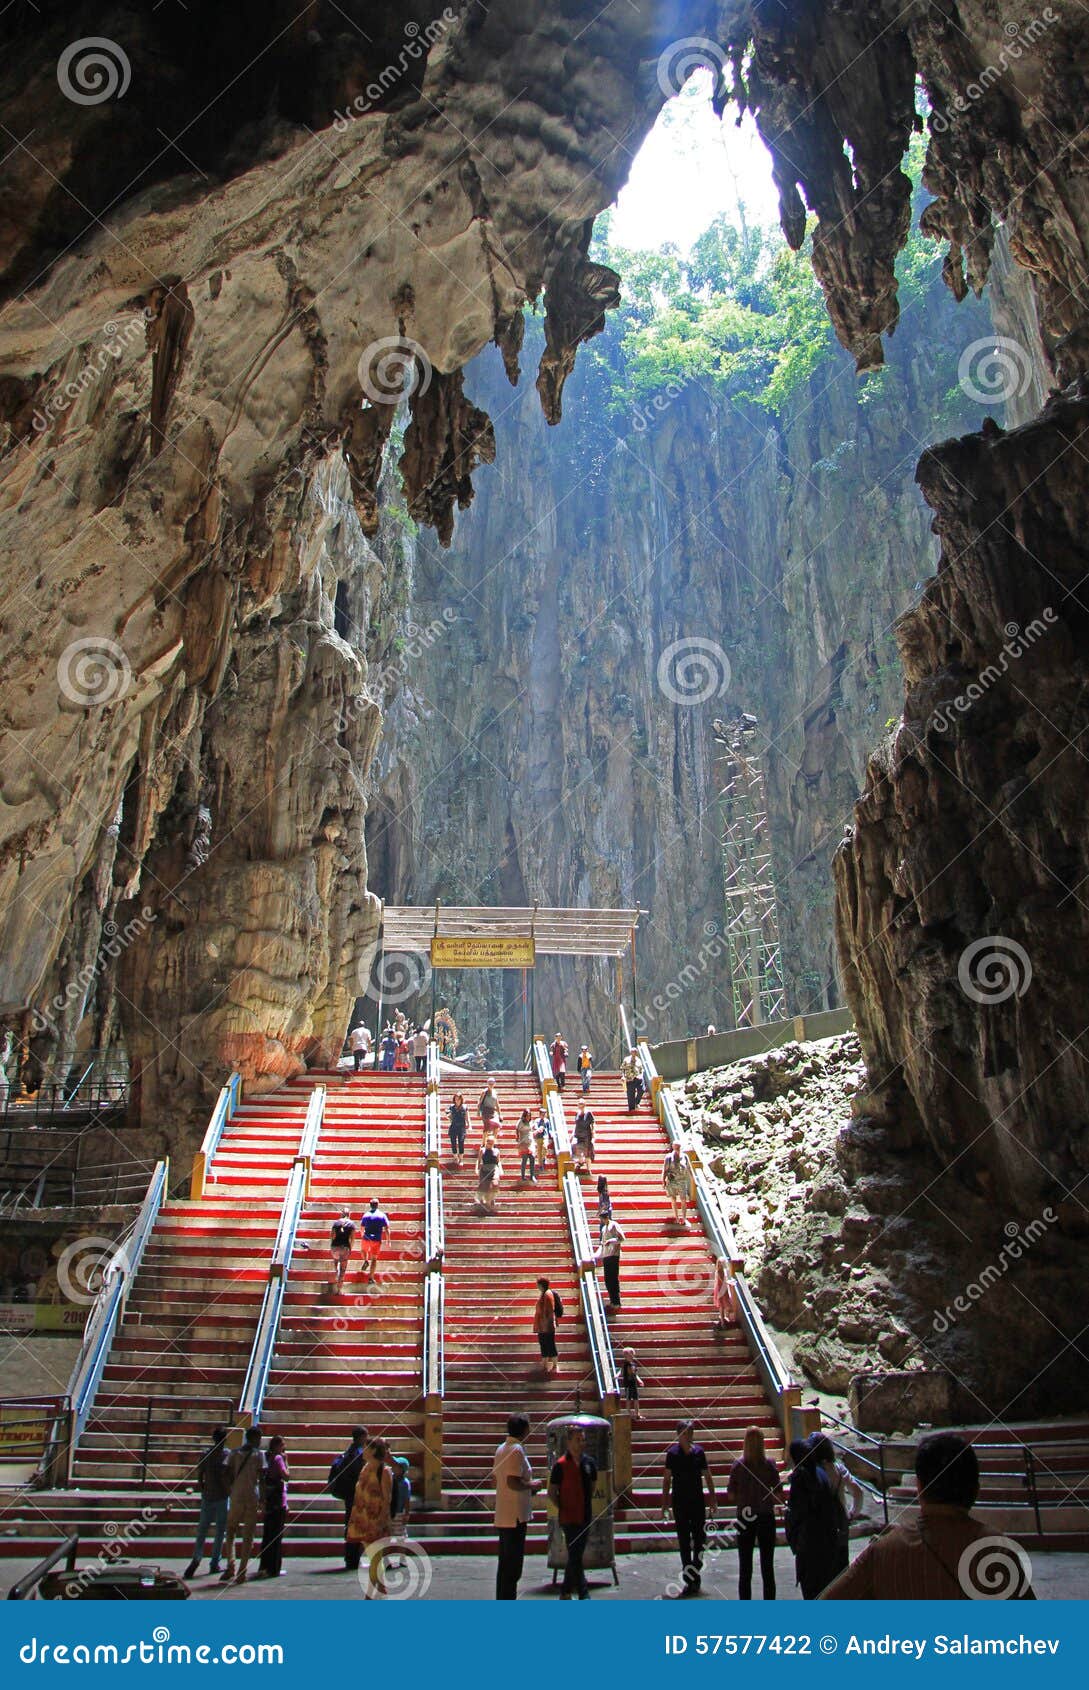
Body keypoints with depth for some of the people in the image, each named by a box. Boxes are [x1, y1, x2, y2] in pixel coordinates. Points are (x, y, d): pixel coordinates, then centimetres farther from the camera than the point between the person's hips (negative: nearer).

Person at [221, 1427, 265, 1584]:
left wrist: (231, 1491, 13)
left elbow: (229, 1475, 3)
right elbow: (261, 1478, -6)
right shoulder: (259, 1454, -2)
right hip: (252, 1498, -2)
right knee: (248, 1536, 4)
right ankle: (242, 1572, 2)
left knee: (231, 1531, 16)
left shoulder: (235, 1453, 6)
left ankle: (230, 1567, 4)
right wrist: (262, 1500, -1)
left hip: (236, 1497, 2)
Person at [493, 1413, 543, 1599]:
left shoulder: (501, 1449, 12)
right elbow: (513, 1482, -25)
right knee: (513, 1563, -4)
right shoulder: (517, 1450, -17)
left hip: (502, 1515, 9)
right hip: (515, 1515, -9)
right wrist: (533, 1485, -9)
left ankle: (502, 1599, 22)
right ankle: (508, 1599, -2)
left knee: (505, 1562, 16)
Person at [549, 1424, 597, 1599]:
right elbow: (551, 1491, -4)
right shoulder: (561, 1465, -10)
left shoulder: (589, 1463, 5)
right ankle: (583, 1594, 1)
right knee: (575, 1557, -5)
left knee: (575, 1556, 12)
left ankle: (565, 1592, 23)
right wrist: (562, 1509, -6)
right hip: (569, 1518, -5)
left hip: (585, 1517, 5)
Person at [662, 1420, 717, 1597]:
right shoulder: (672, 1453, -5)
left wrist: (712, 1499, 6)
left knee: (700, 1538, 4)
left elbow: (707, 1476, 8)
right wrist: (665, 1502, -2)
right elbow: (667, 1479, 0)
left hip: (698, 1501, 2)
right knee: (683, 1540, 2)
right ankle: (688, 1578, 8)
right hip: (679, 1502, -2)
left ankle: (695, 1574, 19)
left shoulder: (699, 1451, 1)